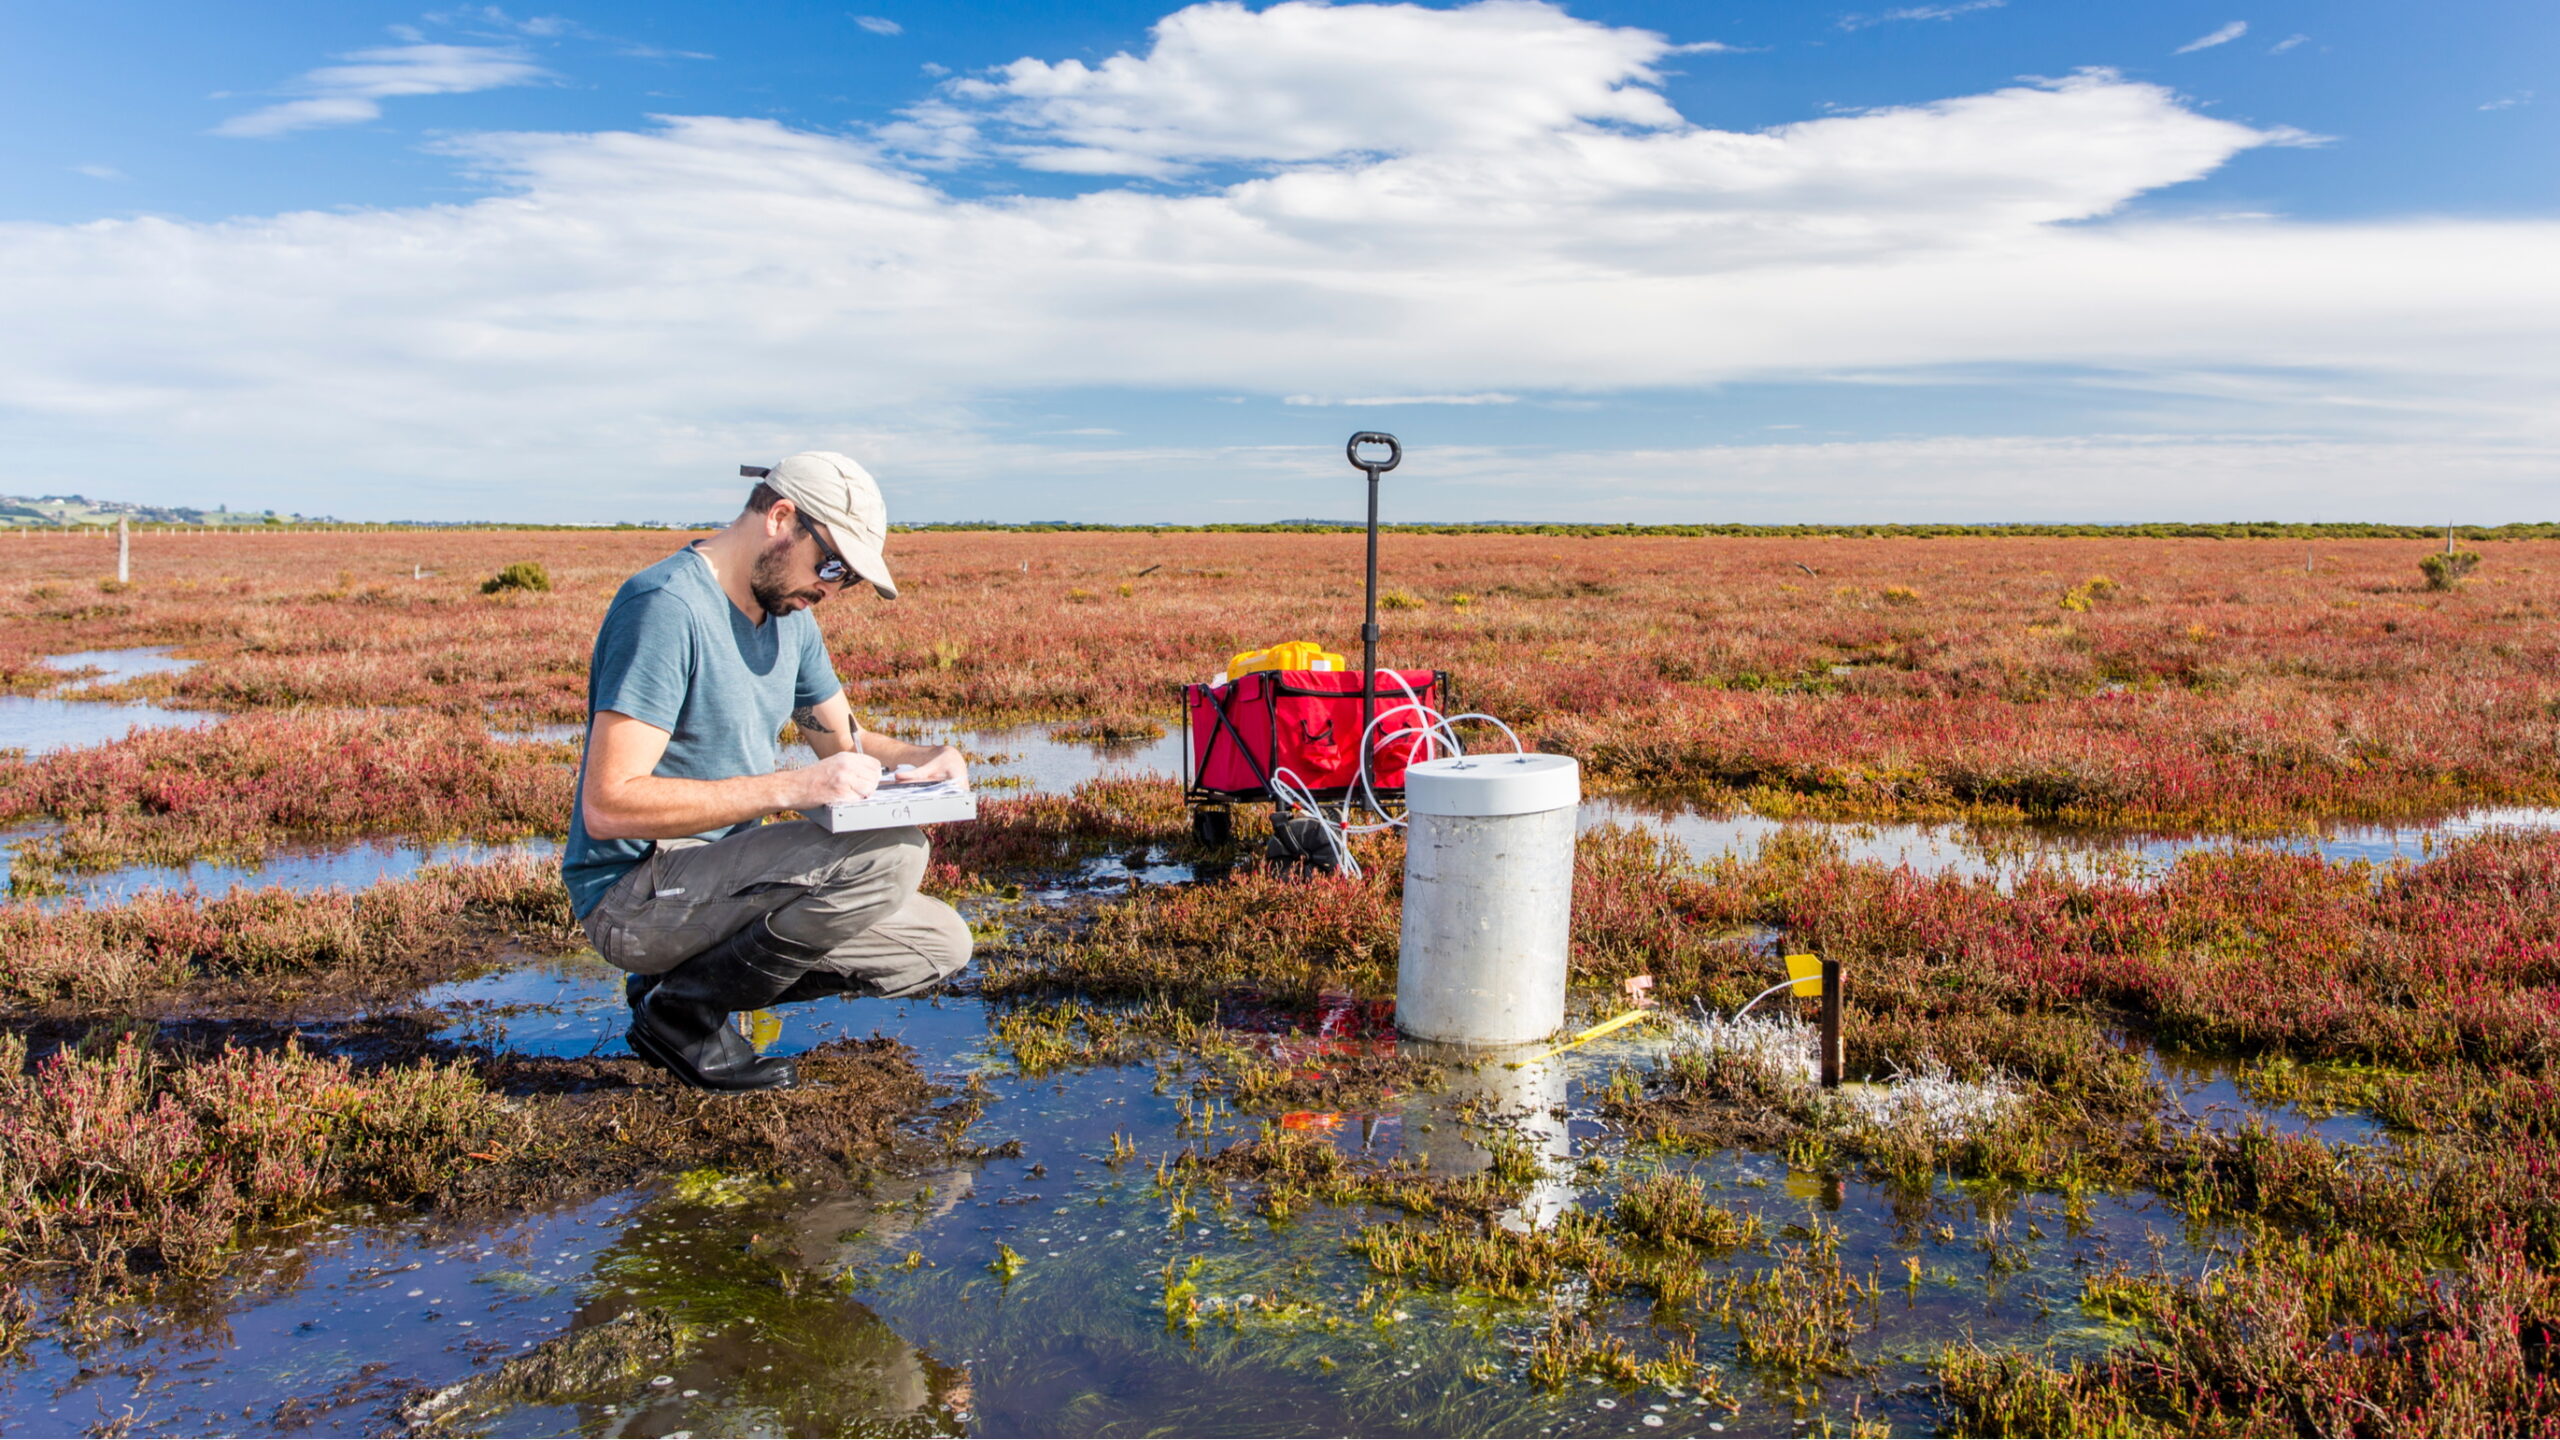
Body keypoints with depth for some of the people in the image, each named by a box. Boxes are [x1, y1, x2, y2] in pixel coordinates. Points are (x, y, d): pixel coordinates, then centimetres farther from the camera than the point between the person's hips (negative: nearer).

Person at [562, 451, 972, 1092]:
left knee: (942, 945, 5)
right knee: (888, 852, -27)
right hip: (633, 894, -9)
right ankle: (683, 1009, -8)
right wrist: (789, 787, -30)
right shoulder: (666, 606, -20)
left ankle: (687, 979, 9)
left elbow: (842, 737, 19)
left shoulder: (788, 614, 8)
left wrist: (919, 760, -4)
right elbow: (608, 805, -26)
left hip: (720, 874, 9)